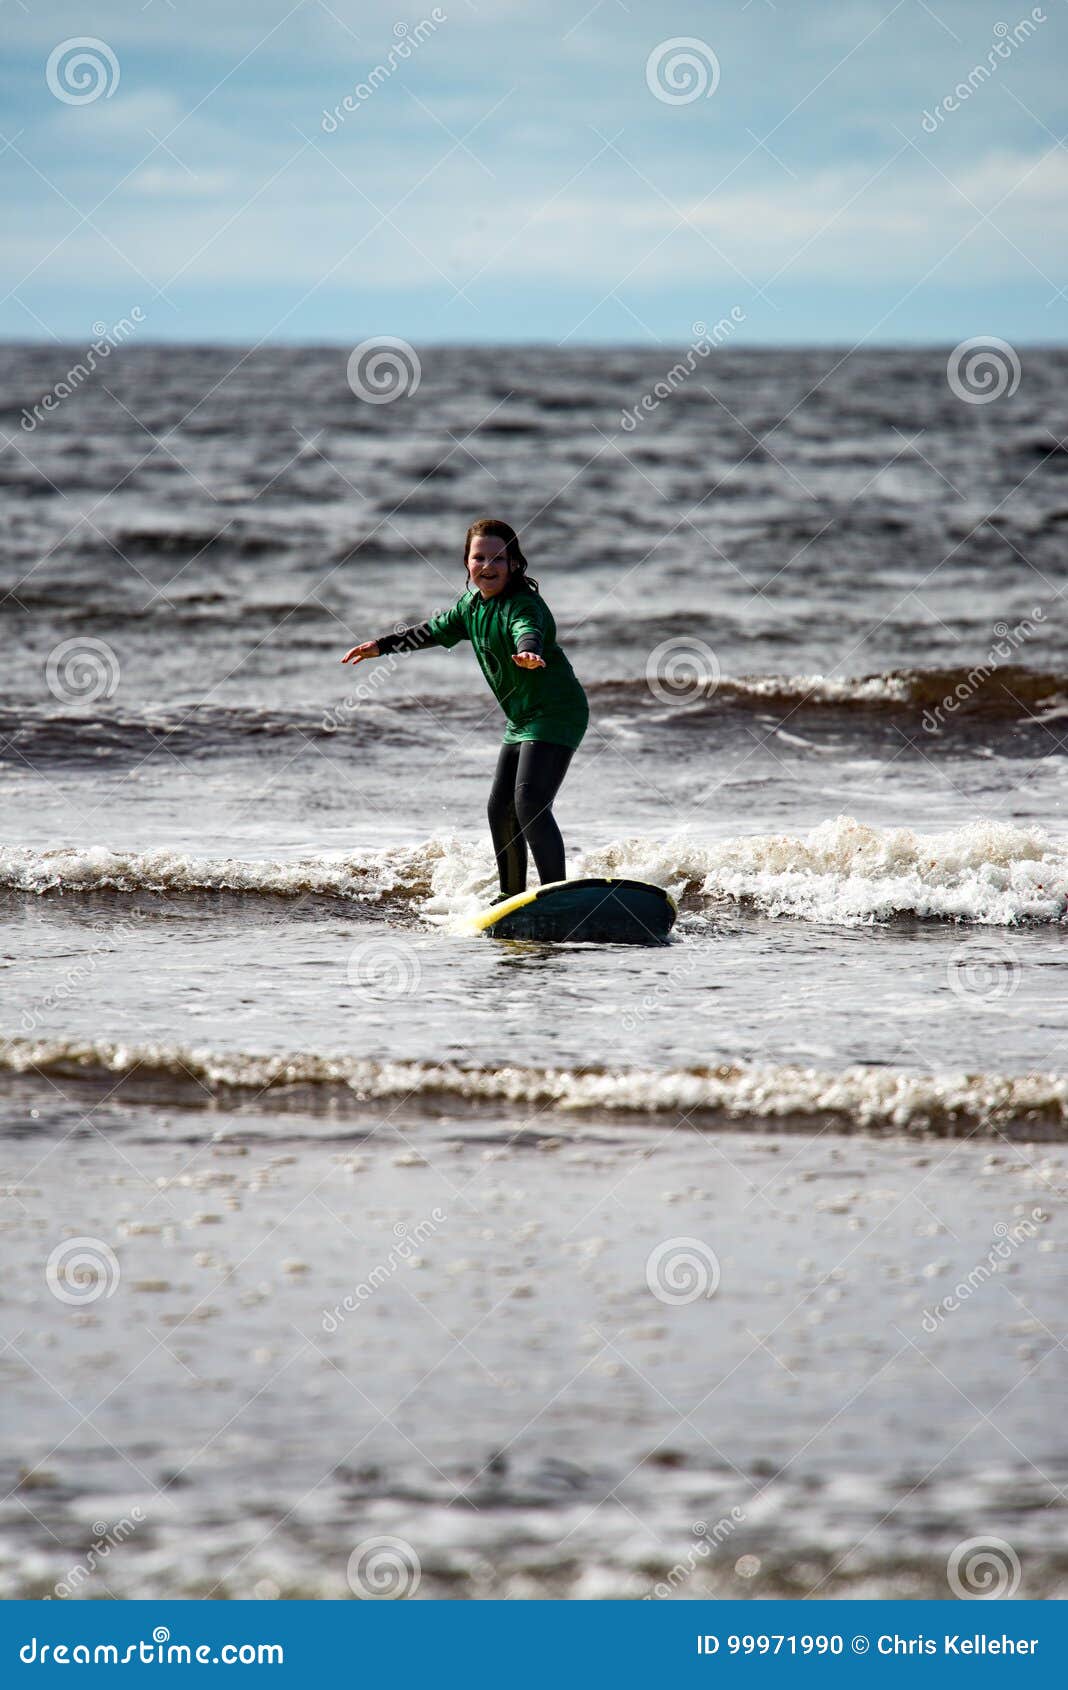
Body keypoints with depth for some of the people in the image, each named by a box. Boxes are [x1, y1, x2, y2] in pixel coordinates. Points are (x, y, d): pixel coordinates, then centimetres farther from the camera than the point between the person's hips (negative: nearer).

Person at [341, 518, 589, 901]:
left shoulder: (523, 604, -20)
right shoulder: (472, 606, 8)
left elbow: (528, 631, -43)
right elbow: (435, 631, 24)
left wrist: (528, 653, -66)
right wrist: (381, 645, 23)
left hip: (557, 712, -10)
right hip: (522, 719, 10)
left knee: (530, 803, -22)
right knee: (500, 808, 13)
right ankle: (512, 896, 26)